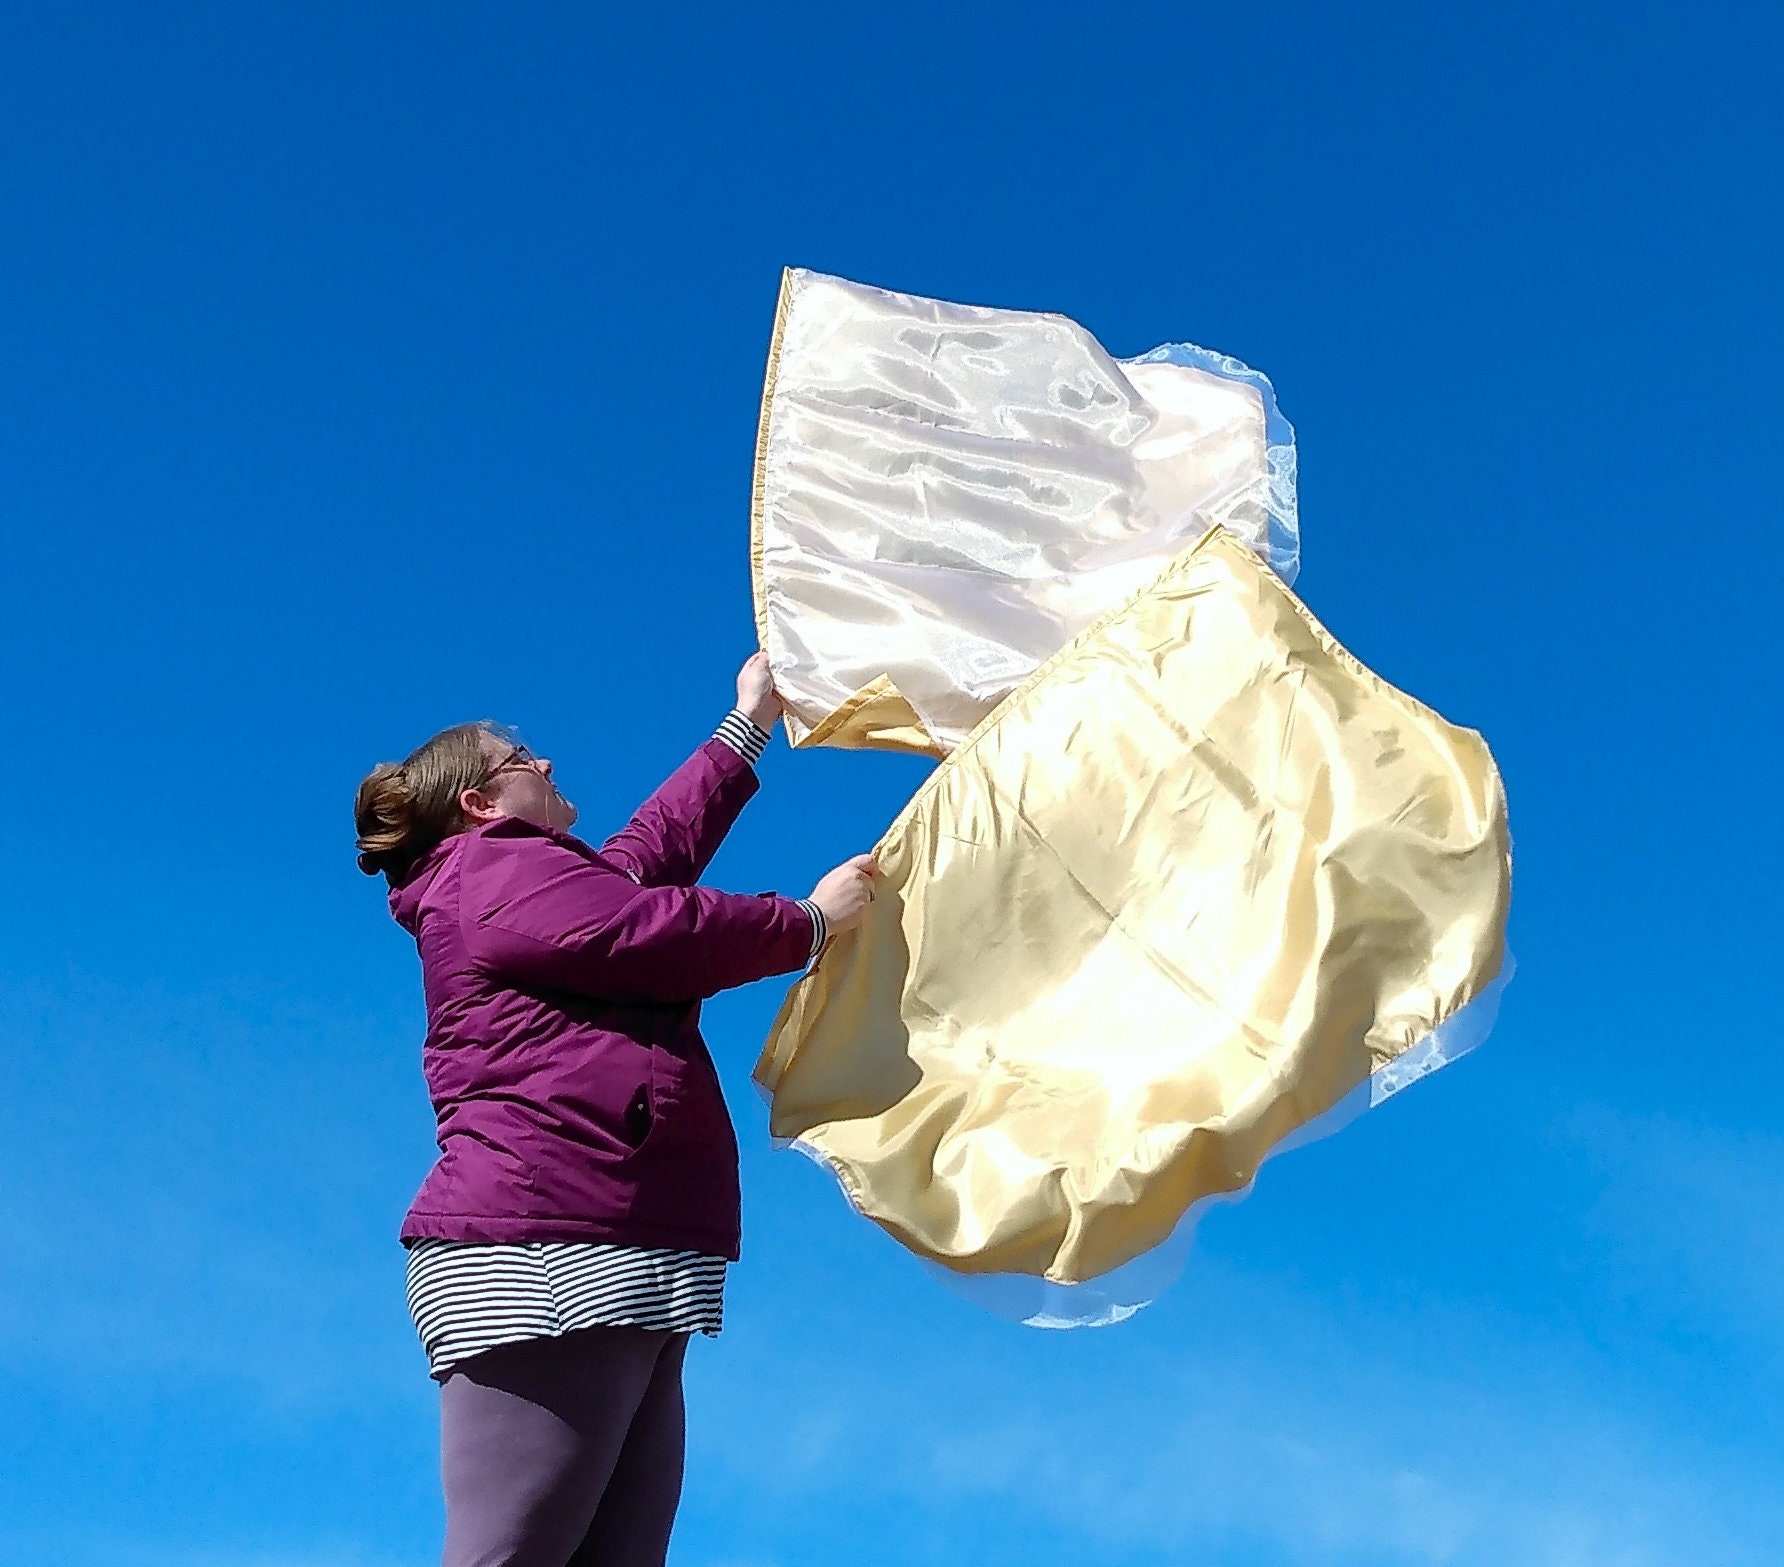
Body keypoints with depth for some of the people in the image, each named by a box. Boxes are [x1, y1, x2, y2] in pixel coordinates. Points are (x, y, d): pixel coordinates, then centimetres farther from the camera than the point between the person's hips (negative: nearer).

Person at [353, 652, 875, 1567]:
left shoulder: (536, 878, 30)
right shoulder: (501, 870, -1)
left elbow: (658, 843, 39)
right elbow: (661, 932, -9)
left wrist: (750, 723, 47)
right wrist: (809, 922, 6)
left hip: (617, 1273, 11)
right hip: (543, 1262, -11)